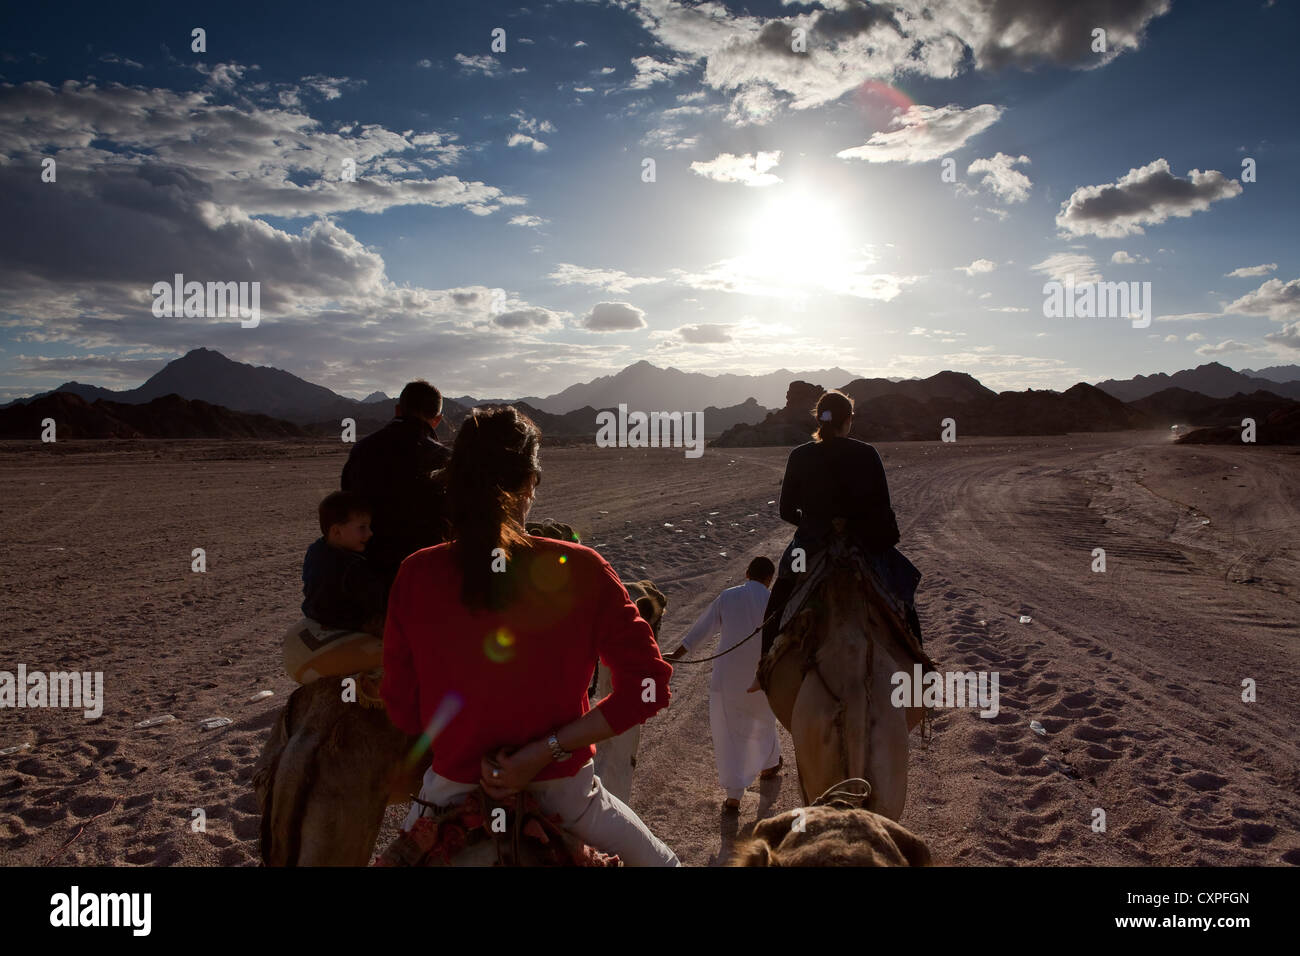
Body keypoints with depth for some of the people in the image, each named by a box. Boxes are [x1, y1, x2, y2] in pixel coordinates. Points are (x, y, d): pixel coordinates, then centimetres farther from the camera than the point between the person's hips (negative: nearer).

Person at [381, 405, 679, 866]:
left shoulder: (414, 576, -12)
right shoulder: (580, 569, -15)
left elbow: (402, 710, -5)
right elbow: (649, 687, -15)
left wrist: (467, 746, 9)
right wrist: (546, 749, -15)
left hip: (454, 789, 2)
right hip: (562, 790, -1)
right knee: (662, 862, 25)